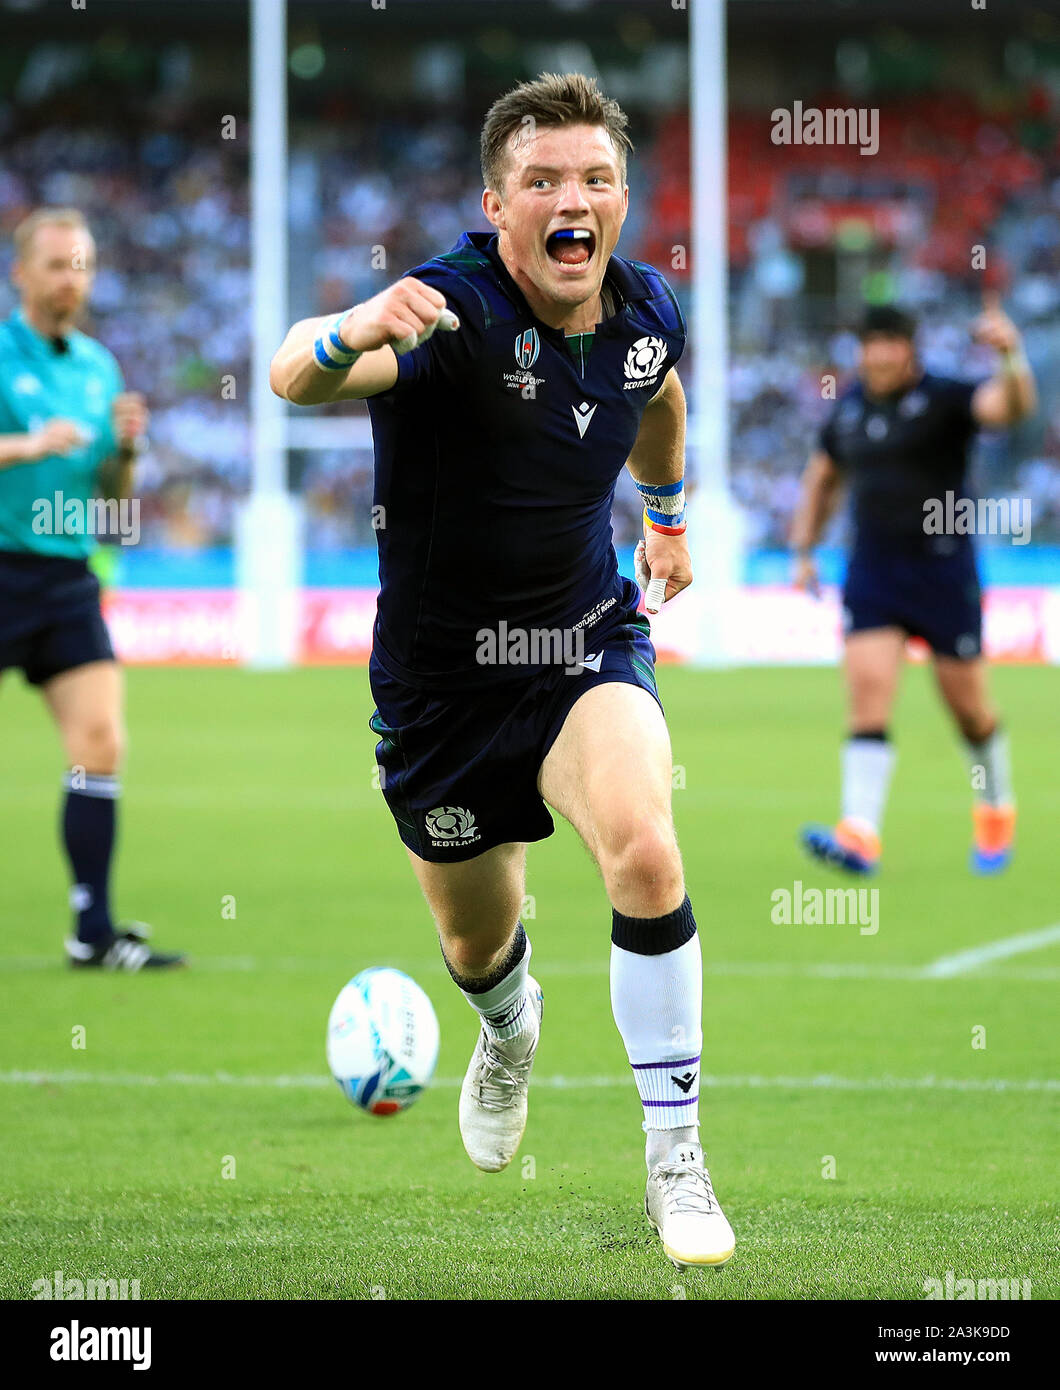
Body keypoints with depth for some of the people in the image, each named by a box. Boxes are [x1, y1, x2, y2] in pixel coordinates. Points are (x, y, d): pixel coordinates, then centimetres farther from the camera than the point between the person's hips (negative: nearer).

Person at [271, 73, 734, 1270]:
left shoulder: (647, 310, -8)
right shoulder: (452, 313, -26)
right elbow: (295, 375, -47)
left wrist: (667, 514, 33)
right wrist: (347, 337, -70)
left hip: (587, 642, 2)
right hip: (442, 668, -2)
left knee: (645, 855, -26)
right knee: (476, 941, 16)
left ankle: (674, 1157, -14)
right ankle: (509, 1036, 56)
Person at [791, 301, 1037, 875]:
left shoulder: (945, 399, -7)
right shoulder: (849, 408, 8)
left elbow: (1011, 405, -26)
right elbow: (821, 478, 24)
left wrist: (1010, 355, -45)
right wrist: (803, 551, 16)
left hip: (943, 569, -3)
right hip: (872, 574, 3)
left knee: (968, 703, 6)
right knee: (868, 690, -14)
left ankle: (996, 811, 33)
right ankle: (860, 837, -24)